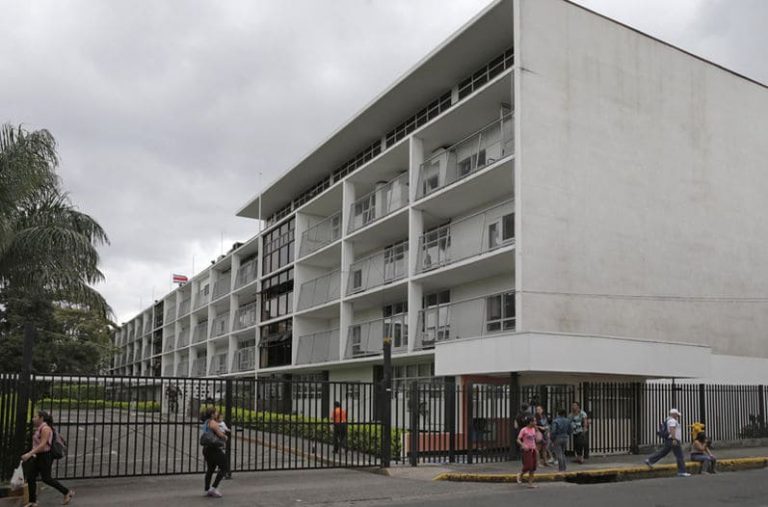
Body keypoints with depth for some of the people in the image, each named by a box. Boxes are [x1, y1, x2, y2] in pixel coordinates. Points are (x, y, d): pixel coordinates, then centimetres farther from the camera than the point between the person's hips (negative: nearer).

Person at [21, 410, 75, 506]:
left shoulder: (45, 428, -18)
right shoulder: (39, 429, 12)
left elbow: (42, 445, -25)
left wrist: (29, 454, -30)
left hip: (45, 456, -9)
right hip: (38, 456, 9)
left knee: (46, 478, -3)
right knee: (30, 477, 6)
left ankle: (67, 492, 9)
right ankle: (32, 501, 14)